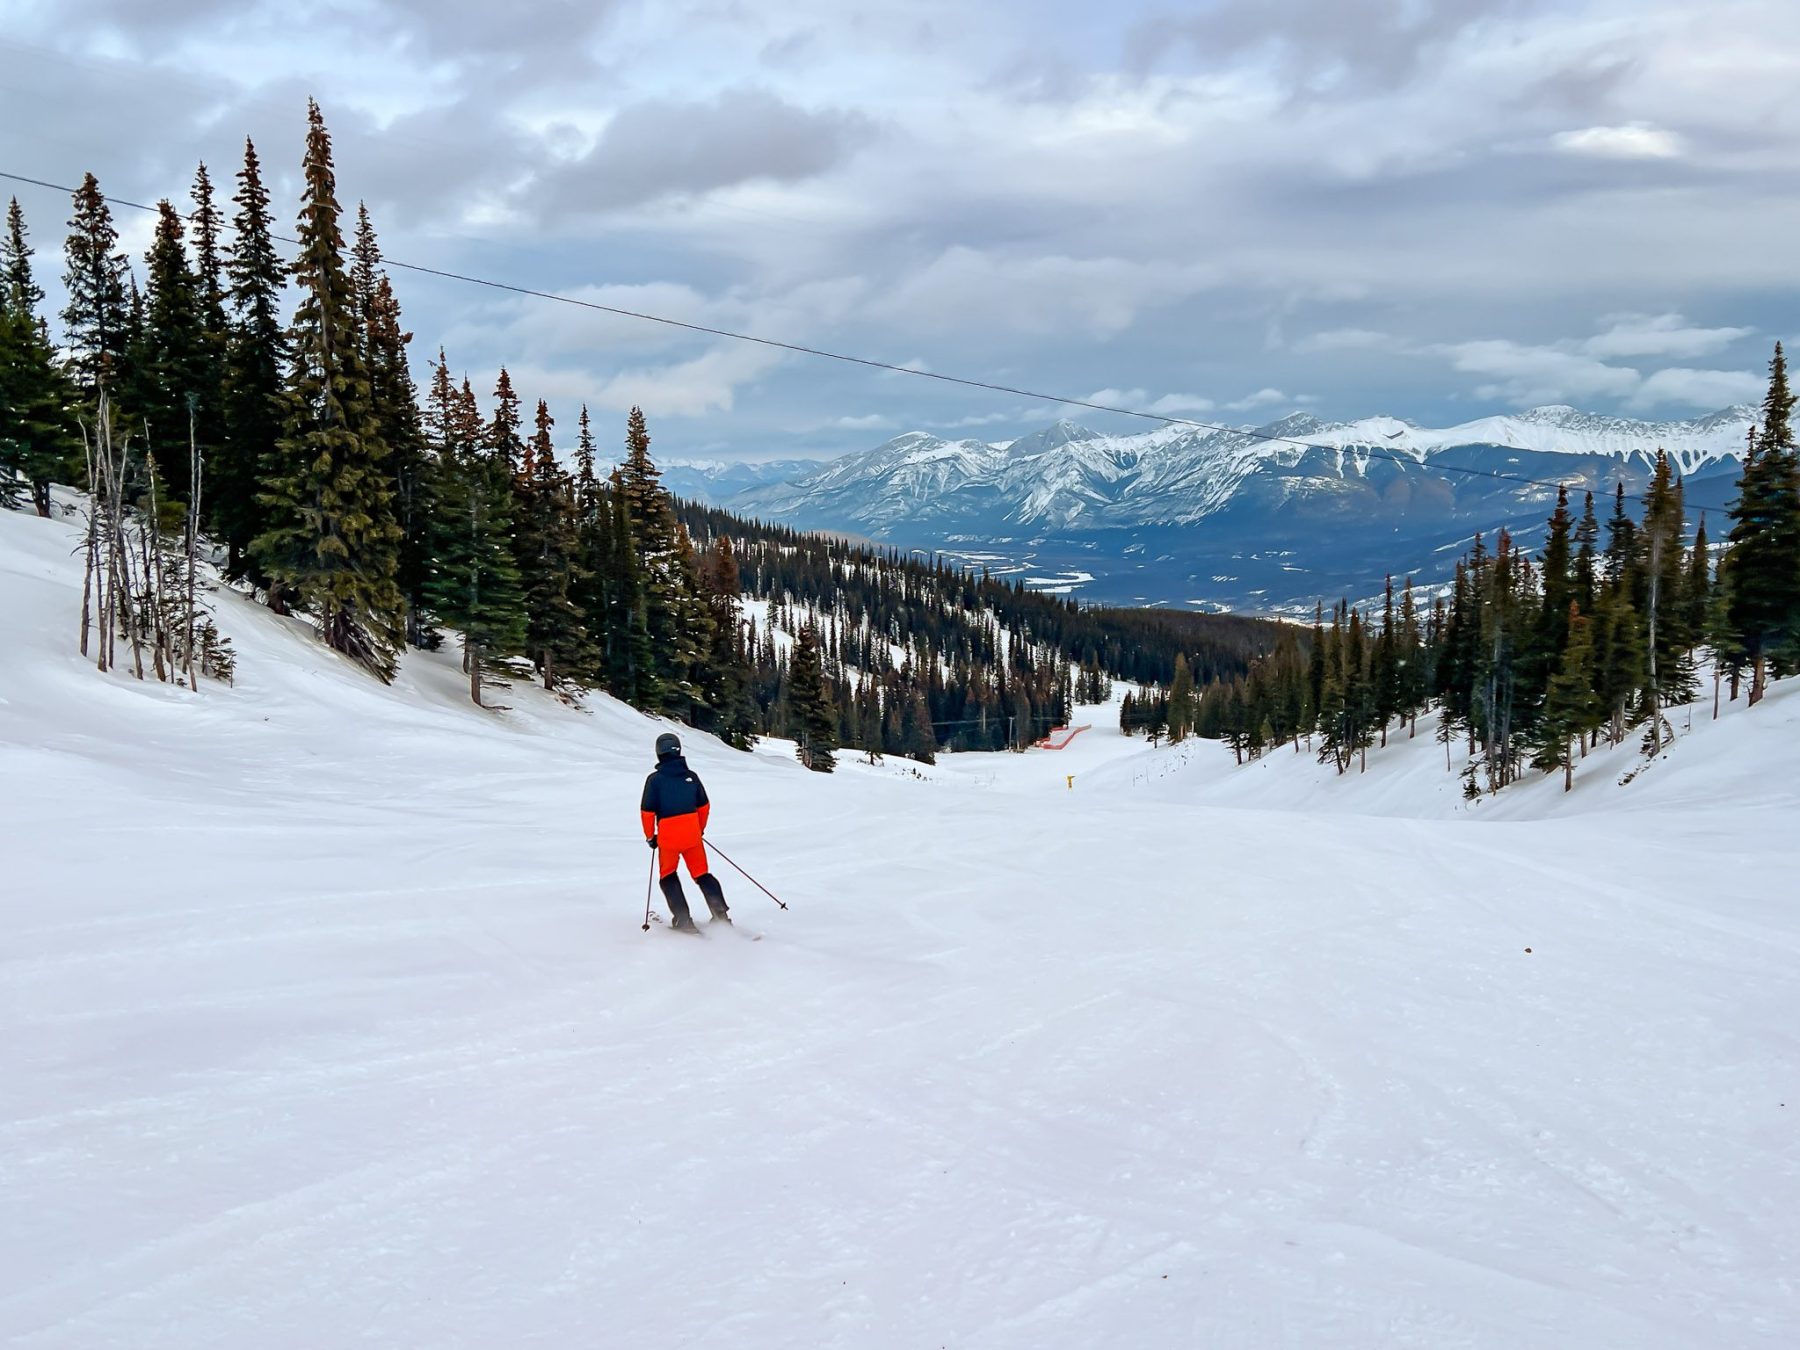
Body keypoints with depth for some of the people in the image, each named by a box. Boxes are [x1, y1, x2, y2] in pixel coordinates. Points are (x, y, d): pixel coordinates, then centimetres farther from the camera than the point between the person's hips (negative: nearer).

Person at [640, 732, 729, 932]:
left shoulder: (654, 779, -7)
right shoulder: (691, 776, 3)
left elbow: (647, 811, -7)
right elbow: (704, 806, 10)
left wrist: (650, 836, 6)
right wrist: (700, 829, 24)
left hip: (667, 835, -3)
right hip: (692, 833, 3)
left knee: (668, 877, 15)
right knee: (702, 875, 12)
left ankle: (683, 920, 4)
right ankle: (721, 914, 1)